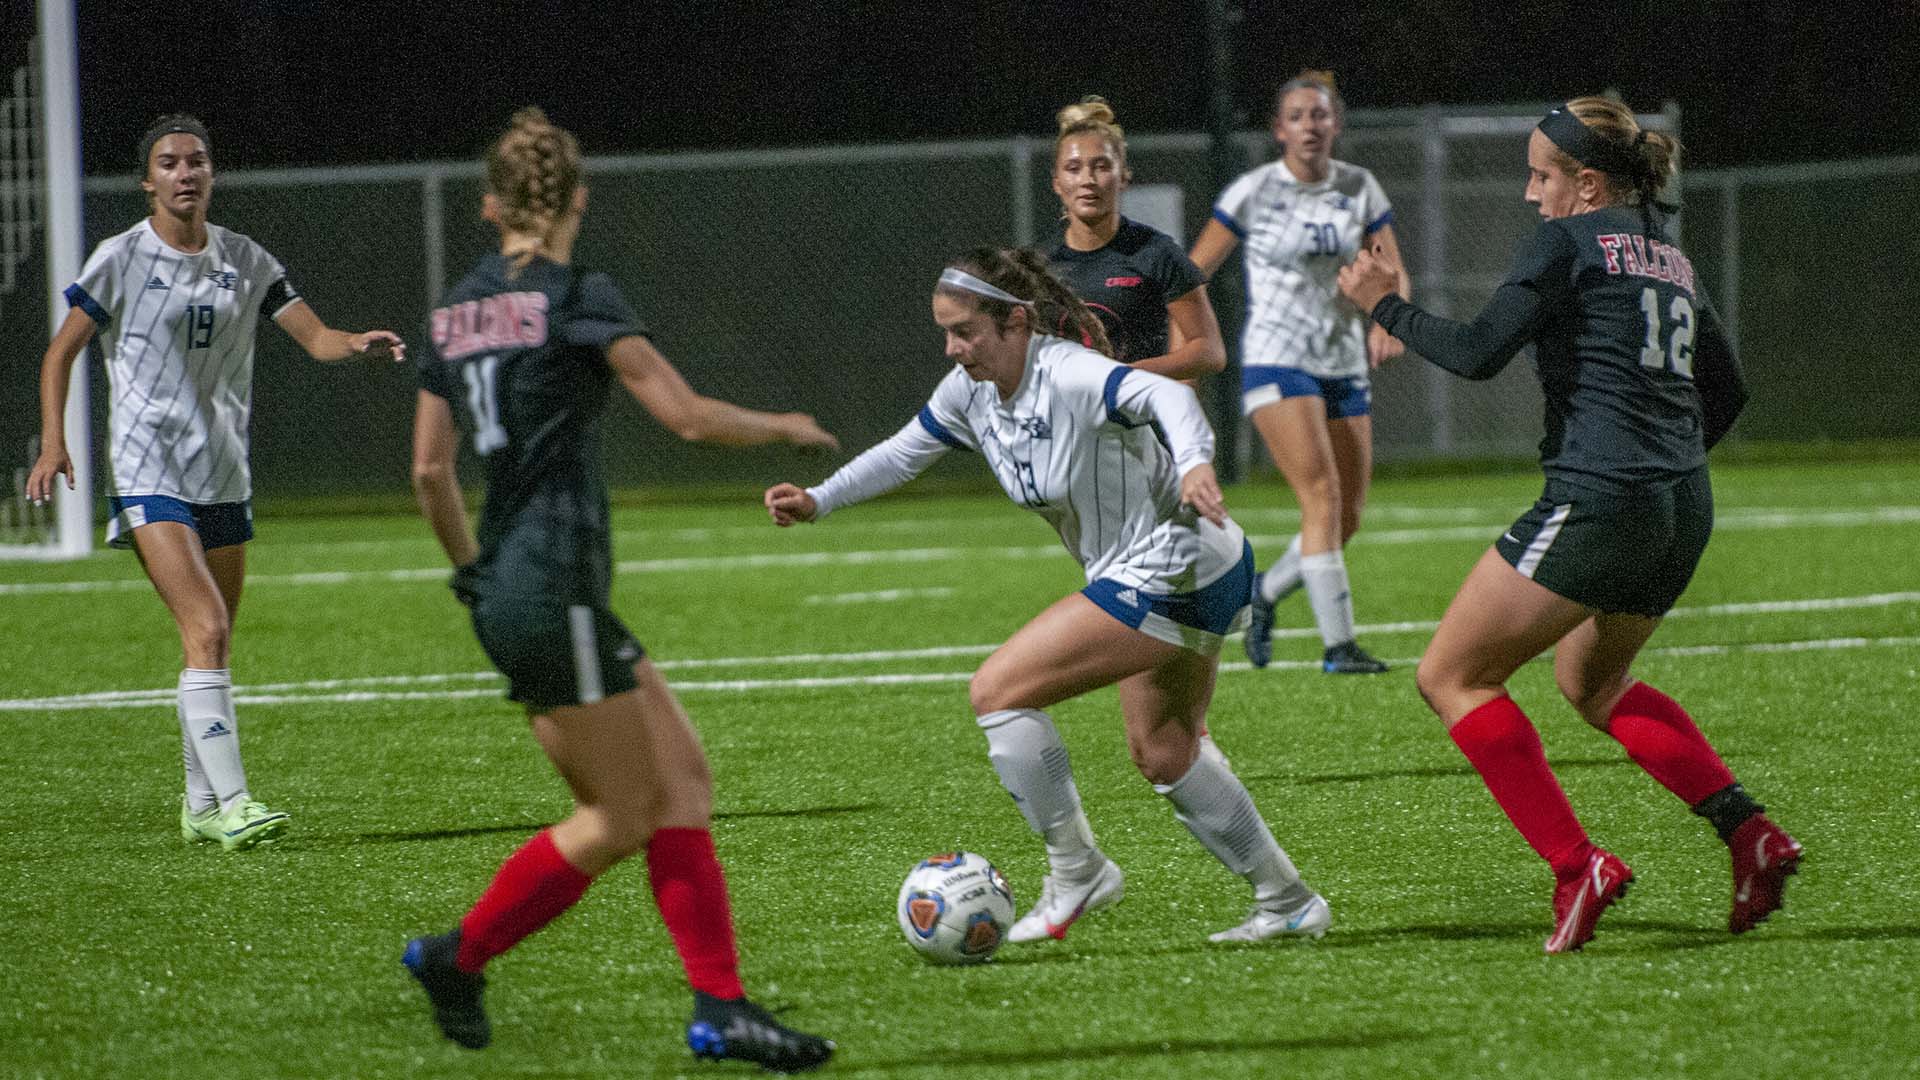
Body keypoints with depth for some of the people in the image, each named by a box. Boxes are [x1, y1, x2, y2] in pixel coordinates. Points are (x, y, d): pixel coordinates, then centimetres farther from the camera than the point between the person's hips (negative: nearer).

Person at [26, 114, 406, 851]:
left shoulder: (244, 262, 8)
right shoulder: (121, 259, -4)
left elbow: (315, 338, 5)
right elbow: (60, 353, 2)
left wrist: (359, 345, -18)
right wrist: (52, 442, -11)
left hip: (224, 477, 5)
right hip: (148, 472, -5)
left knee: (215, 643, 10)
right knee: (207, 631, -19)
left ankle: (200, 805, 23)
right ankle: (232, 804, -24)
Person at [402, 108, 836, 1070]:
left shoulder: (458, 309, 12)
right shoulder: (576, 299, -10)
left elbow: (429, 469, 15)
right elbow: (690, 416, -12)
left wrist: (472, 574, 28)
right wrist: (787, 429, 6)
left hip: (507, 587, 8)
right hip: (558, 588, -8)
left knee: (682, 778, 6)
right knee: (621, 818, 0)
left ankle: (720, 1005, 0)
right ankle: (457, 955, 8)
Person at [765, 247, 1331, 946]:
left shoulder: (1066, 376, -26)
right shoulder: (971, 390, 1)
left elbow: (1163, 395, -43)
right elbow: (905, 453, 17)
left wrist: (1194, 462, -62)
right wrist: (818, 501, 8)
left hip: (1172, 571, -10)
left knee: (998, 692, -12)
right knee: (1162, 755, 21)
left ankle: (1076, 871, -2)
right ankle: (1287, 902, 31)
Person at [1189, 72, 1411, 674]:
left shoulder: (1359, 189, 5)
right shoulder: (1254, 192, -5)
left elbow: (1393, 273, 7)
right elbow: (1193, 273, 1)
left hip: (1345, 367, 5)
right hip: (1276, 362, -5)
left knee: (1347, 517, 3)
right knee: (1323, 497, -19)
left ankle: (1262, 596, 29)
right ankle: (1338, 645, -20)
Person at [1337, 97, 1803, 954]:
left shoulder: (1571, 242, -5)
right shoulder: (1668, 255, 18)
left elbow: (1478, 353, -12)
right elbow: (1725, 391, 23)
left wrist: (1385, 307, 2)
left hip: (1598, 499, -9)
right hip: (1684, 512, 9)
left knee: (1451, 676, 1)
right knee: (1591, 679, 29)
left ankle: (1577, 866, -10)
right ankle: (1749, 831, 12)